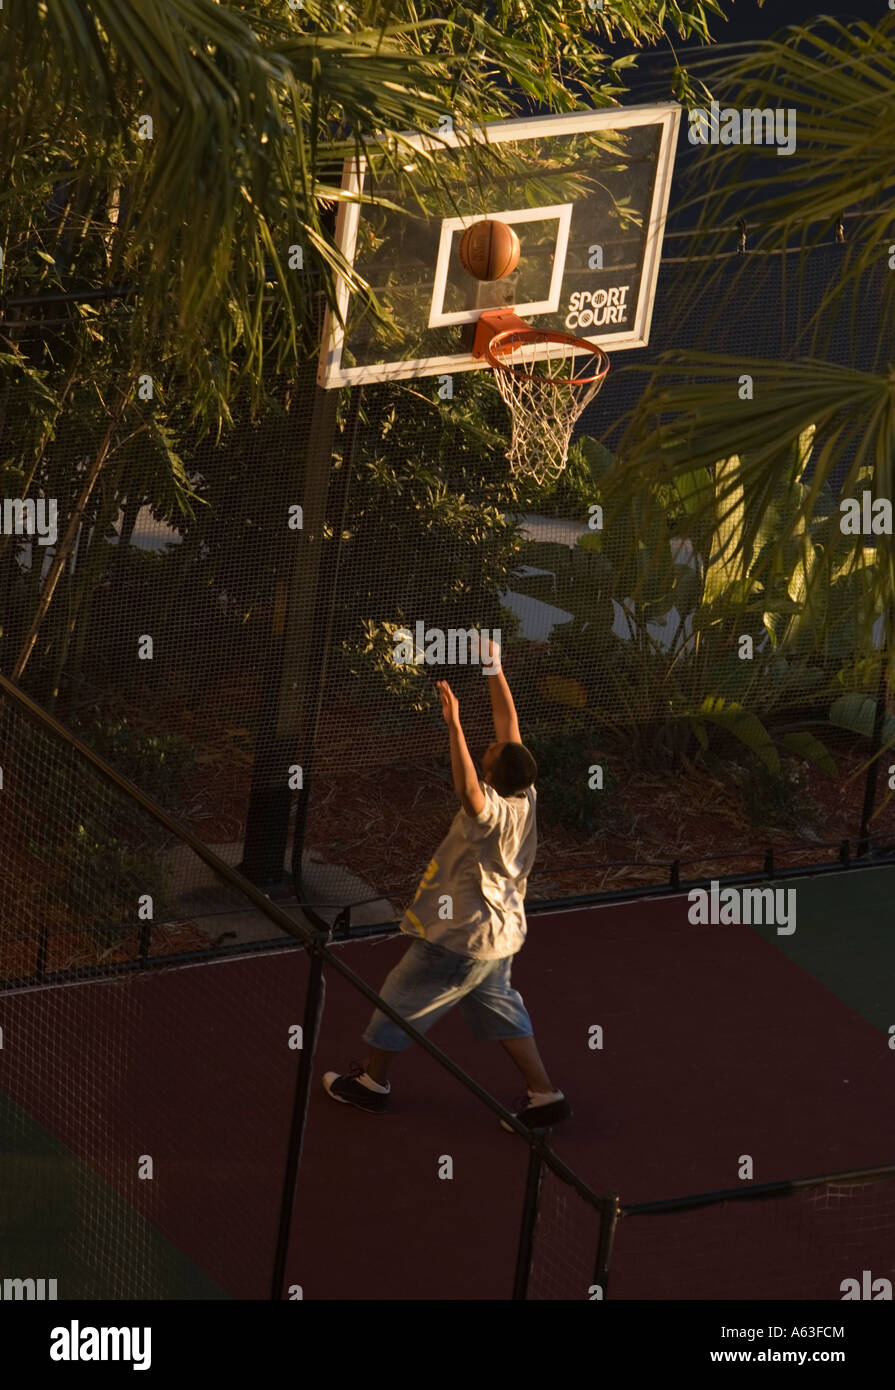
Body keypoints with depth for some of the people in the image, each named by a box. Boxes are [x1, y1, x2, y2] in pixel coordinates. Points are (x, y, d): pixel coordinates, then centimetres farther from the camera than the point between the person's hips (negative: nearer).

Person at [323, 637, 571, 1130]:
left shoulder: (493, 814, -33)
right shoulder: (524, 796, -12)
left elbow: (468, 793, -57)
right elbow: (508, 724, -4)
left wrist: (454, 727, -62)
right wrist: (495, 669, -3)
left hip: (460, 940, -8)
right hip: (499, 935, 8)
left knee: (400, 998, 13)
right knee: (500, 1010, 21)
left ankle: (372, 1080, 32)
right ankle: (544, 1095, 20)